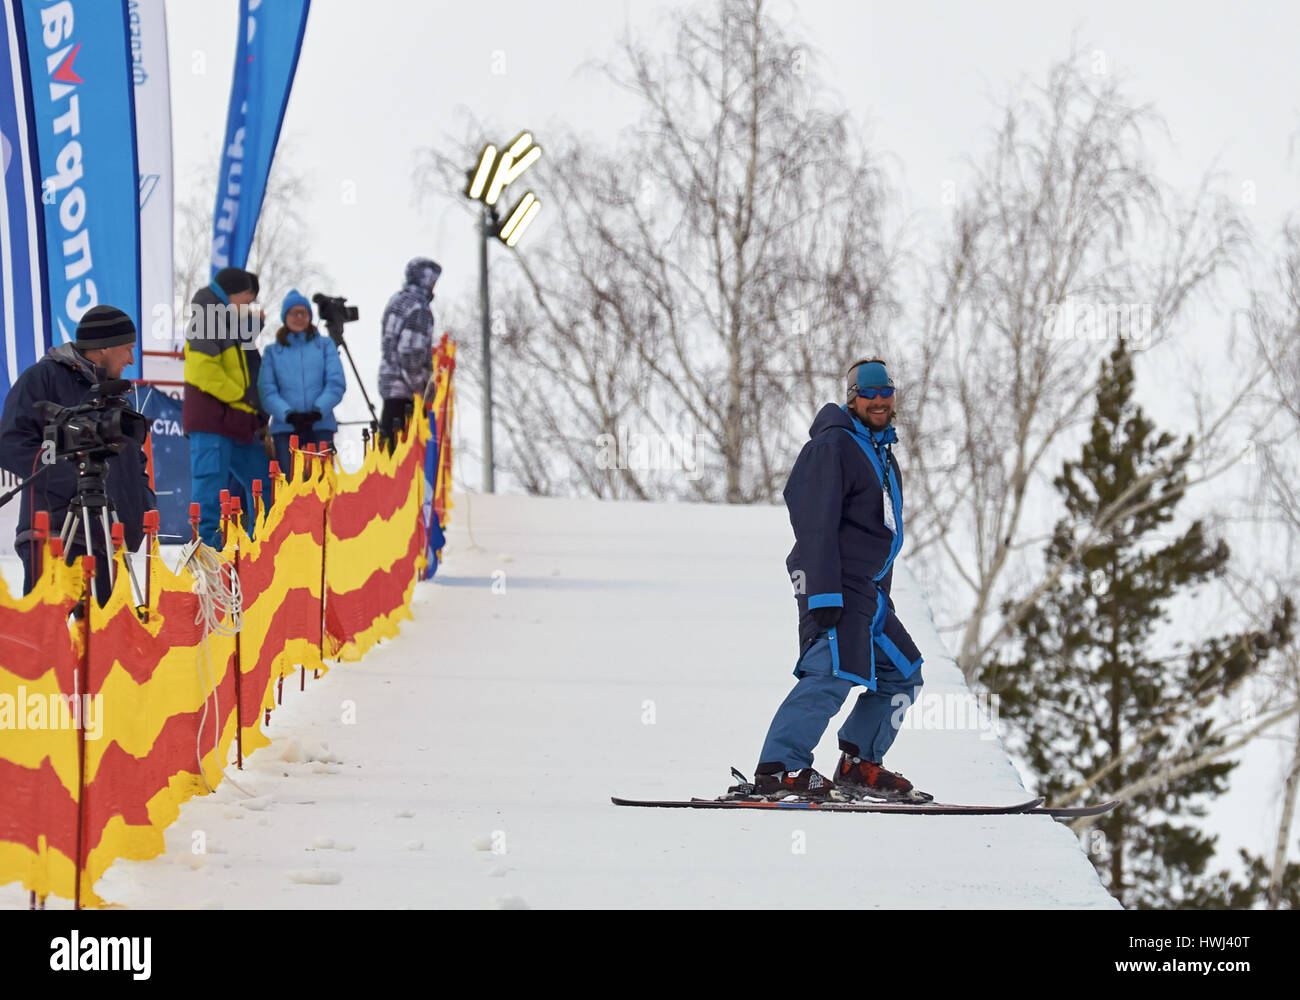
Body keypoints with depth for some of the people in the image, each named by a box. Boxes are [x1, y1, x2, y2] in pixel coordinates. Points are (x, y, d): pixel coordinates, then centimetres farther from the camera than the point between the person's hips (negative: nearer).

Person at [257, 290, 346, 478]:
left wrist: (318, 410, -14)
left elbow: (336, 383, 3)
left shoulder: (325, 345, 13)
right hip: (284, 427, 0)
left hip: (320, 426, 0)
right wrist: (288, 414, -15)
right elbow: (267, 391, 3)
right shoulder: (273, 351, 14)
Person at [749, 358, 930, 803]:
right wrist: (824, 594, -22)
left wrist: (883, 595, 27)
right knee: (833, 671, -22)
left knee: (903, 674, 12)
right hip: (836, 584, -10)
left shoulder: (883, 455, 22)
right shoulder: (833, 446, -8)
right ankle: (778, 770, -29)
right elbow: (816, 525, -15)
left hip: (868, 591, 10)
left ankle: (859, 766, 14)